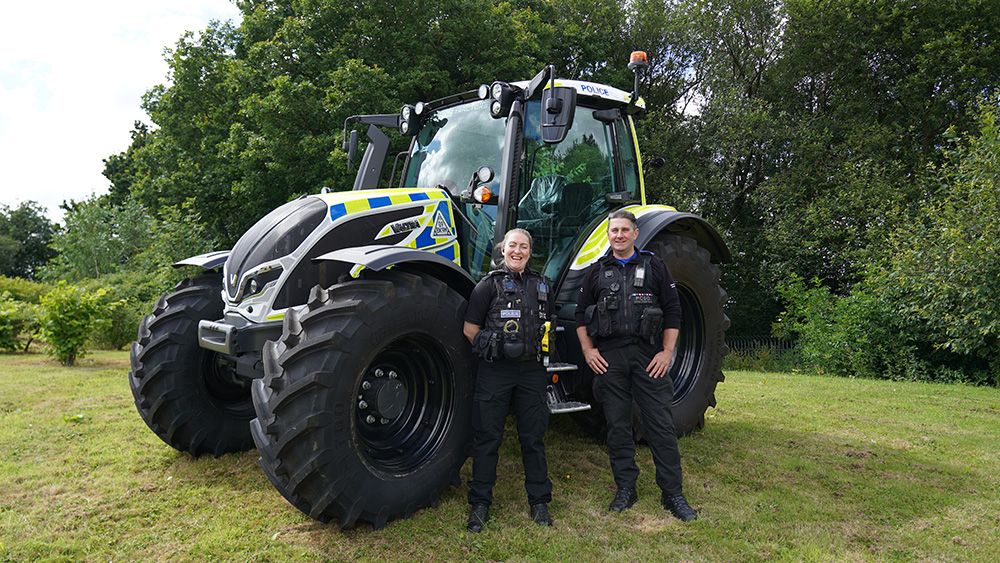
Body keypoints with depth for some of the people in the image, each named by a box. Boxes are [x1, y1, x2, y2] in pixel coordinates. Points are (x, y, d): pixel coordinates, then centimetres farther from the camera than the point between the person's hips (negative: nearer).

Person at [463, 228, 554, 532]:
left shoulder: (540, 285, 12)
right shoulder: (490, 284, -3)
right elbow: (470, 329, -4)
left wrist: (540, 347, 10)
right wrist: (491, 348, -6)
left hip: (531, 370, 4)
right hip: (495, 370, -4)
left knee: (533, 436, 10)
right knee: (487, 436, 4)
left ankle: (539, 501, 22)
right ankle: (480, 503, 15)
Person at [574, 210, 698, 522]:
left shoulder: (654, 266, 7)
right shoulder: (597, 271, 11)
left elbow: (673, 312, 5)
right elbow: (581, 315, 13)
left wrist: (667, 352, -4)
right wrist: (588, 351, 2)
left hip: (648, 355, -2)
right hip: (608, 358, 2)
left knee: (661, 425, 0)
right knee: (618, 426, 7)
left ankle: (673, 493, 9)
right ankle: (625, 489, 18)